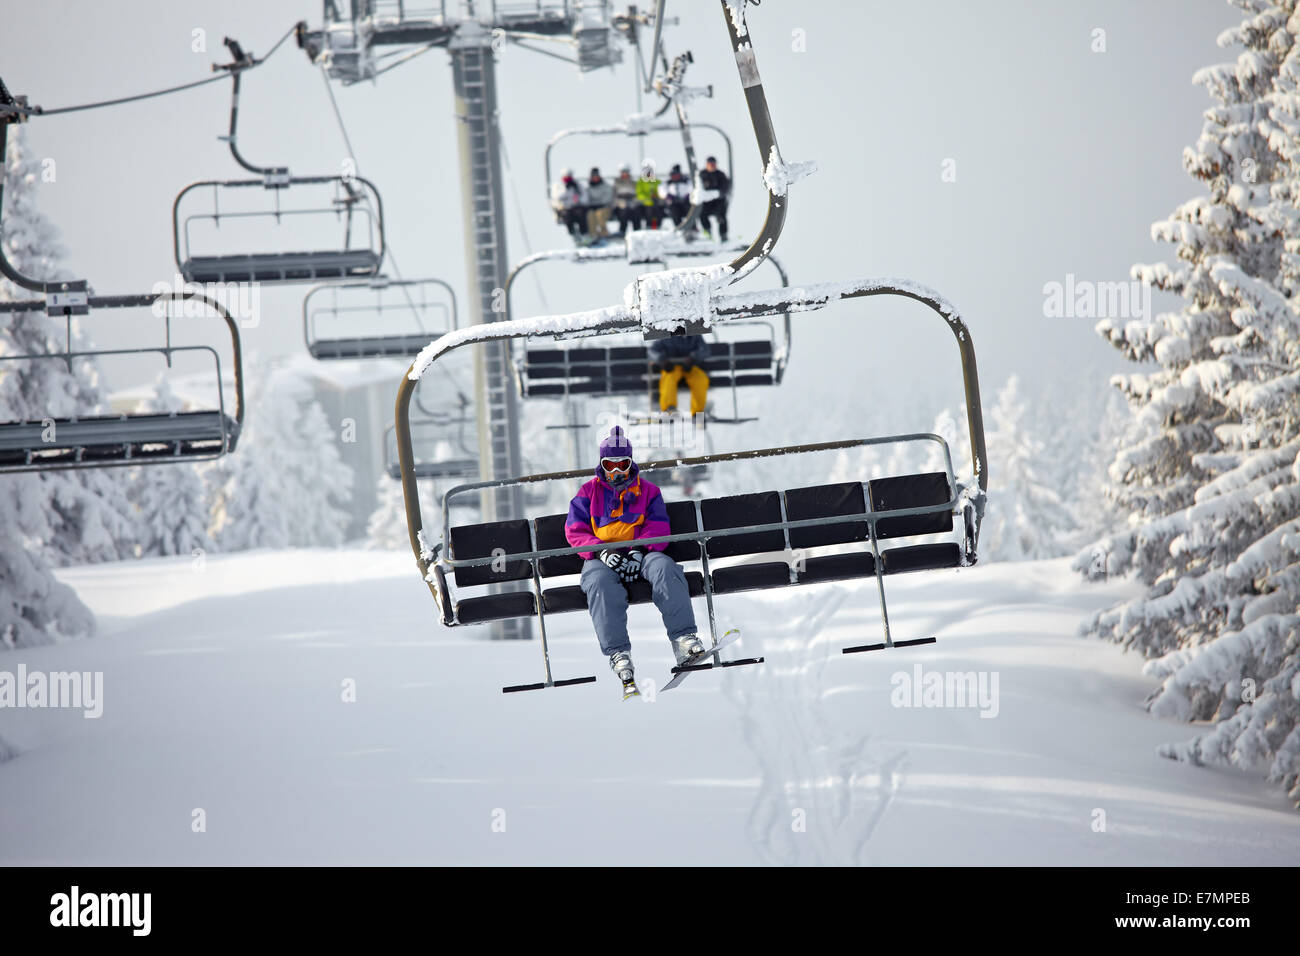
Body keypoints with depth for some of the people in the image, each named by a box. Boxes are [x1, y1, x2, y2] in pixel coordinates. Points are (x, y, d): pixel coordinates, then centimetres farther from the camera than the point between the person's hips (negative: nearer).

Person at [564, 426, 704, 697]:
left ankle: (683, 639, -43)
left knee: (663, 566, -33)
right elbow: (575, 531, 5)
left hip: (640, 555, 1)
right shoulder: (589, 493, 17)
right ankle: (618, 653, -47)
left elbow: (659, 528, 6)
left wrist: (639, 551, -15)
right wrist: (602, 551, -14)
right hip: (601, 558, -1)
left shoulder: (647, 491, 18)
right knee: (601, 582, -37)